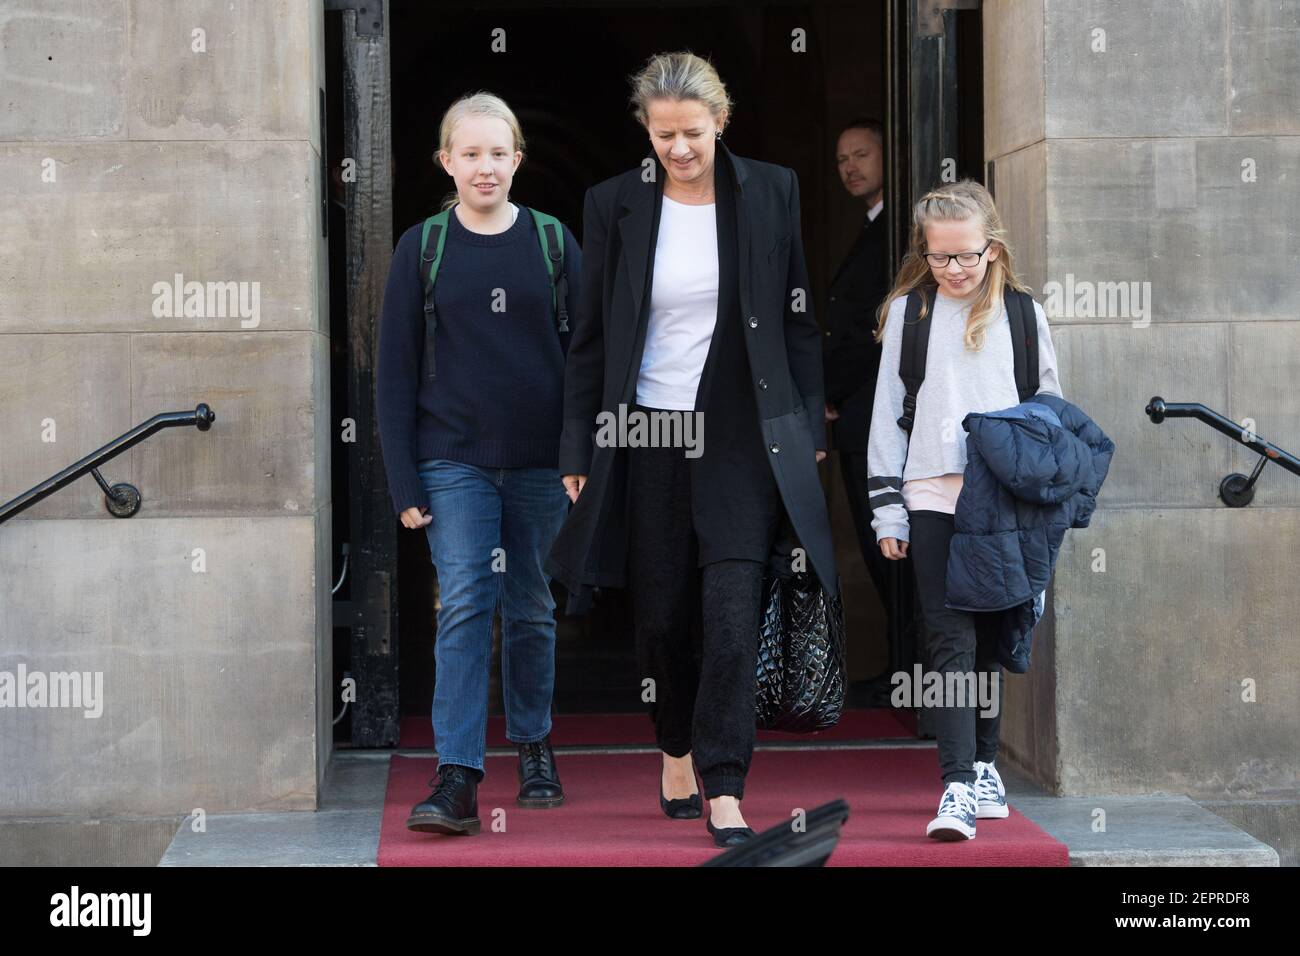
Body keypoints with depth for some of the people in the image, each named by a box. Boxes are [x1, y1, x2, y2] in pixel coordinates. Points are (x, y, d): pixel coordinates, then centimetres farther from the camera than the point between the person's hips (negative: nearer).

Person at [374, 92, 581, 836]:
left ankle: (535, 747, 29)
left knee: (531, 608, 11)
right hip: (454, 460, -1)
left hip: (541, 461, 1)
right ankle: (457, 779, -13)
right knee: (465, 608, -10)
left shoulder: (553, 241, 4)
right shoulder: (423, 248, 2)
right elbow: (396, 371, 2)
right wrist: (404, 481, -3)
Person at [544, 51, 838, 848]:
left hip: (743, 436, -1)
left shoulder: (771, 193, -1)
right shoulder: (616, 204, -1)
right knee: (662, 614, 9)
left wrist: (811, 430, 2)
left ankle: (724, 790, -8)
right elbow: (592, 335, 4)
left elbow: (801, 320, 5)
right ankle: (678, 752, 31)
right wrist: (578, 448, 3)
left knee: (734, 615, -11)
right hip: (648, 435, 1)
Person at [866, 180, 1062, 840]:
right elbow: (888, 413, 7)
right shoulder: (907, 313, 6)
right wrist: (887, 510, 3)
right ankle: (958, 786, -14)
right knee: (950, 641, -9)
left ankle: (983, 764, 26)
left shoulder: (1024, 315, 8)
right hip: (932, 498, -1)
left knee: (990, 638, 10)